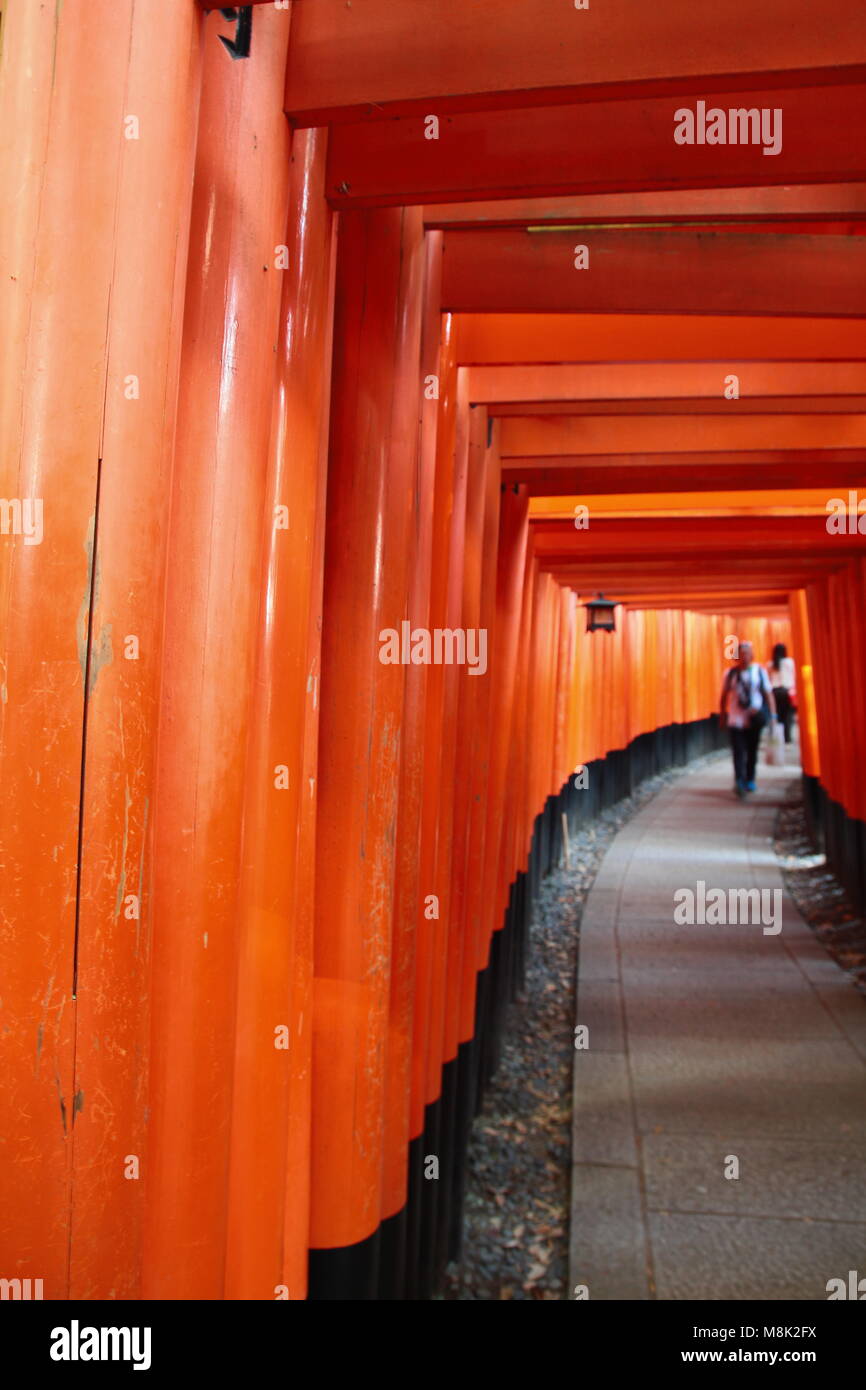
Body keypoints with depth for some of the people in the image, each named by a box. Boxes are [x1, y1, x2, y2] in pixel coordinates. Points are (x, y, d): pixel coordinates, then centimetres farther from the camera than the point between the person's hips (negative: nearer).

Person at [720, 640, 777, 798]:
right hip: (736, 720, -1)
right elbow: (724, 695, 10)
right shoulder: (730, 673, 3)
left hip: (754, 719, 1)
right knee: (739, 752, -10)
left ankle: (749, 780, 24)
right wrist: (723, 716, 10)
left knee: (752, 752, 11)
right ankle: (739, 781, -17)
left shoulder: (760, 671, 3)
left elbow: (768, 694, 3)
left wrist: (772, 715, -4)